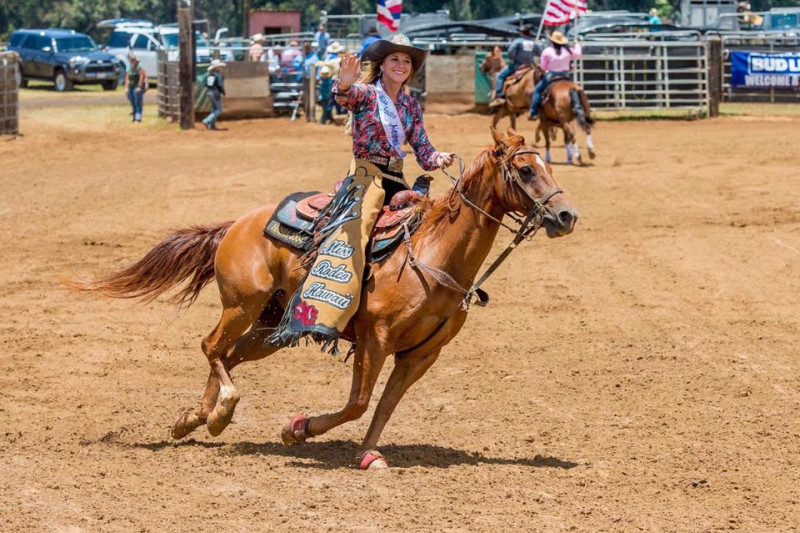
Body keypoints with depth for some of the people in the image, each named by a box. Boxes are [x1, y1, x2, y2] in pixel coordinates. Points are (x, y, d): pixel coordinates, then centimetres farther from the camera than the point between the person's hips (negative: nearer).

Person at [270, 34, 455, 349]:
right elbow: (346, 97, -24)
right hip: (366, 177, -7)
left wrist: (436, 159, -11)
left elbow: (421, 149, 12)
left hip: (397, 181, 7)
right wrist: (343, 86, -49)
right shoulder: (367, 94, -1)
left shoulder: (411, 106, 15)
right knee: (349, 238, -26)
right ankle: (313, 316, -37)